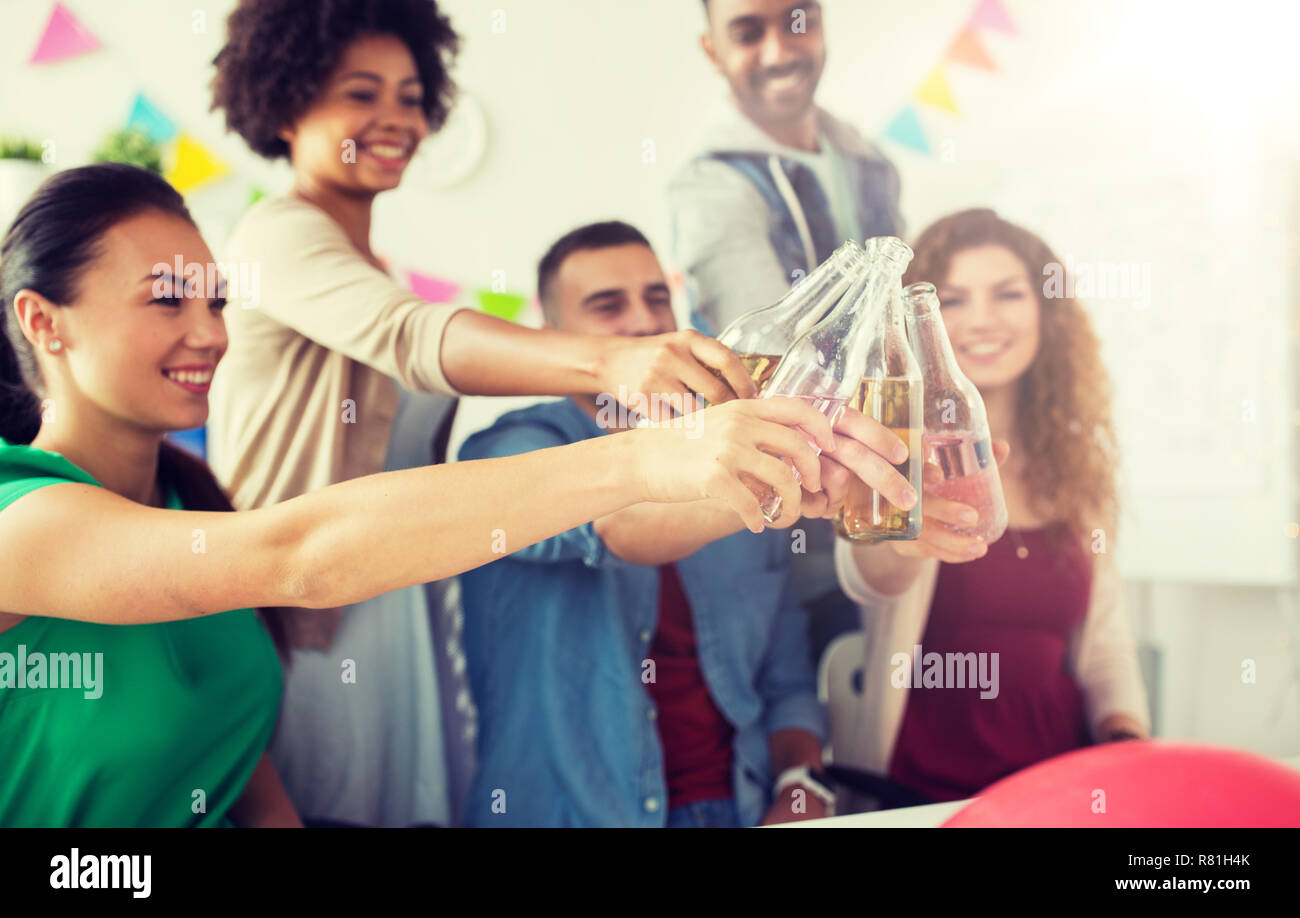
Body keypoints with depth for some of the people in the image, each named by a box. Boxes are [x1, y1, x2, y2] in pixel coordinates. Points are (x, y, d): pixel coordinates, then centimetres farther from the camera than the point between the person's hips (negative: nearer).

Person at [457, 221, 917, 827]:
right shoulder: (514, 453, -1)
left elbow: (787, 684, 15)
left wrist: (800, 792, -3)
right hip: (572, 813, -3)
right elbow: (610, 521, -24)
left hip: (739, 810, 3)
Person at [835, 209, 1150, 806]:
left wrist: (1126, 734, -2)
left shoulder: (1083, 455, 10)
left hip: (1060, 787, 2)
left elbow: (1104, 633, 16)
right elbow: (863, 575, -26)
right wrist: (902, 534, -48)